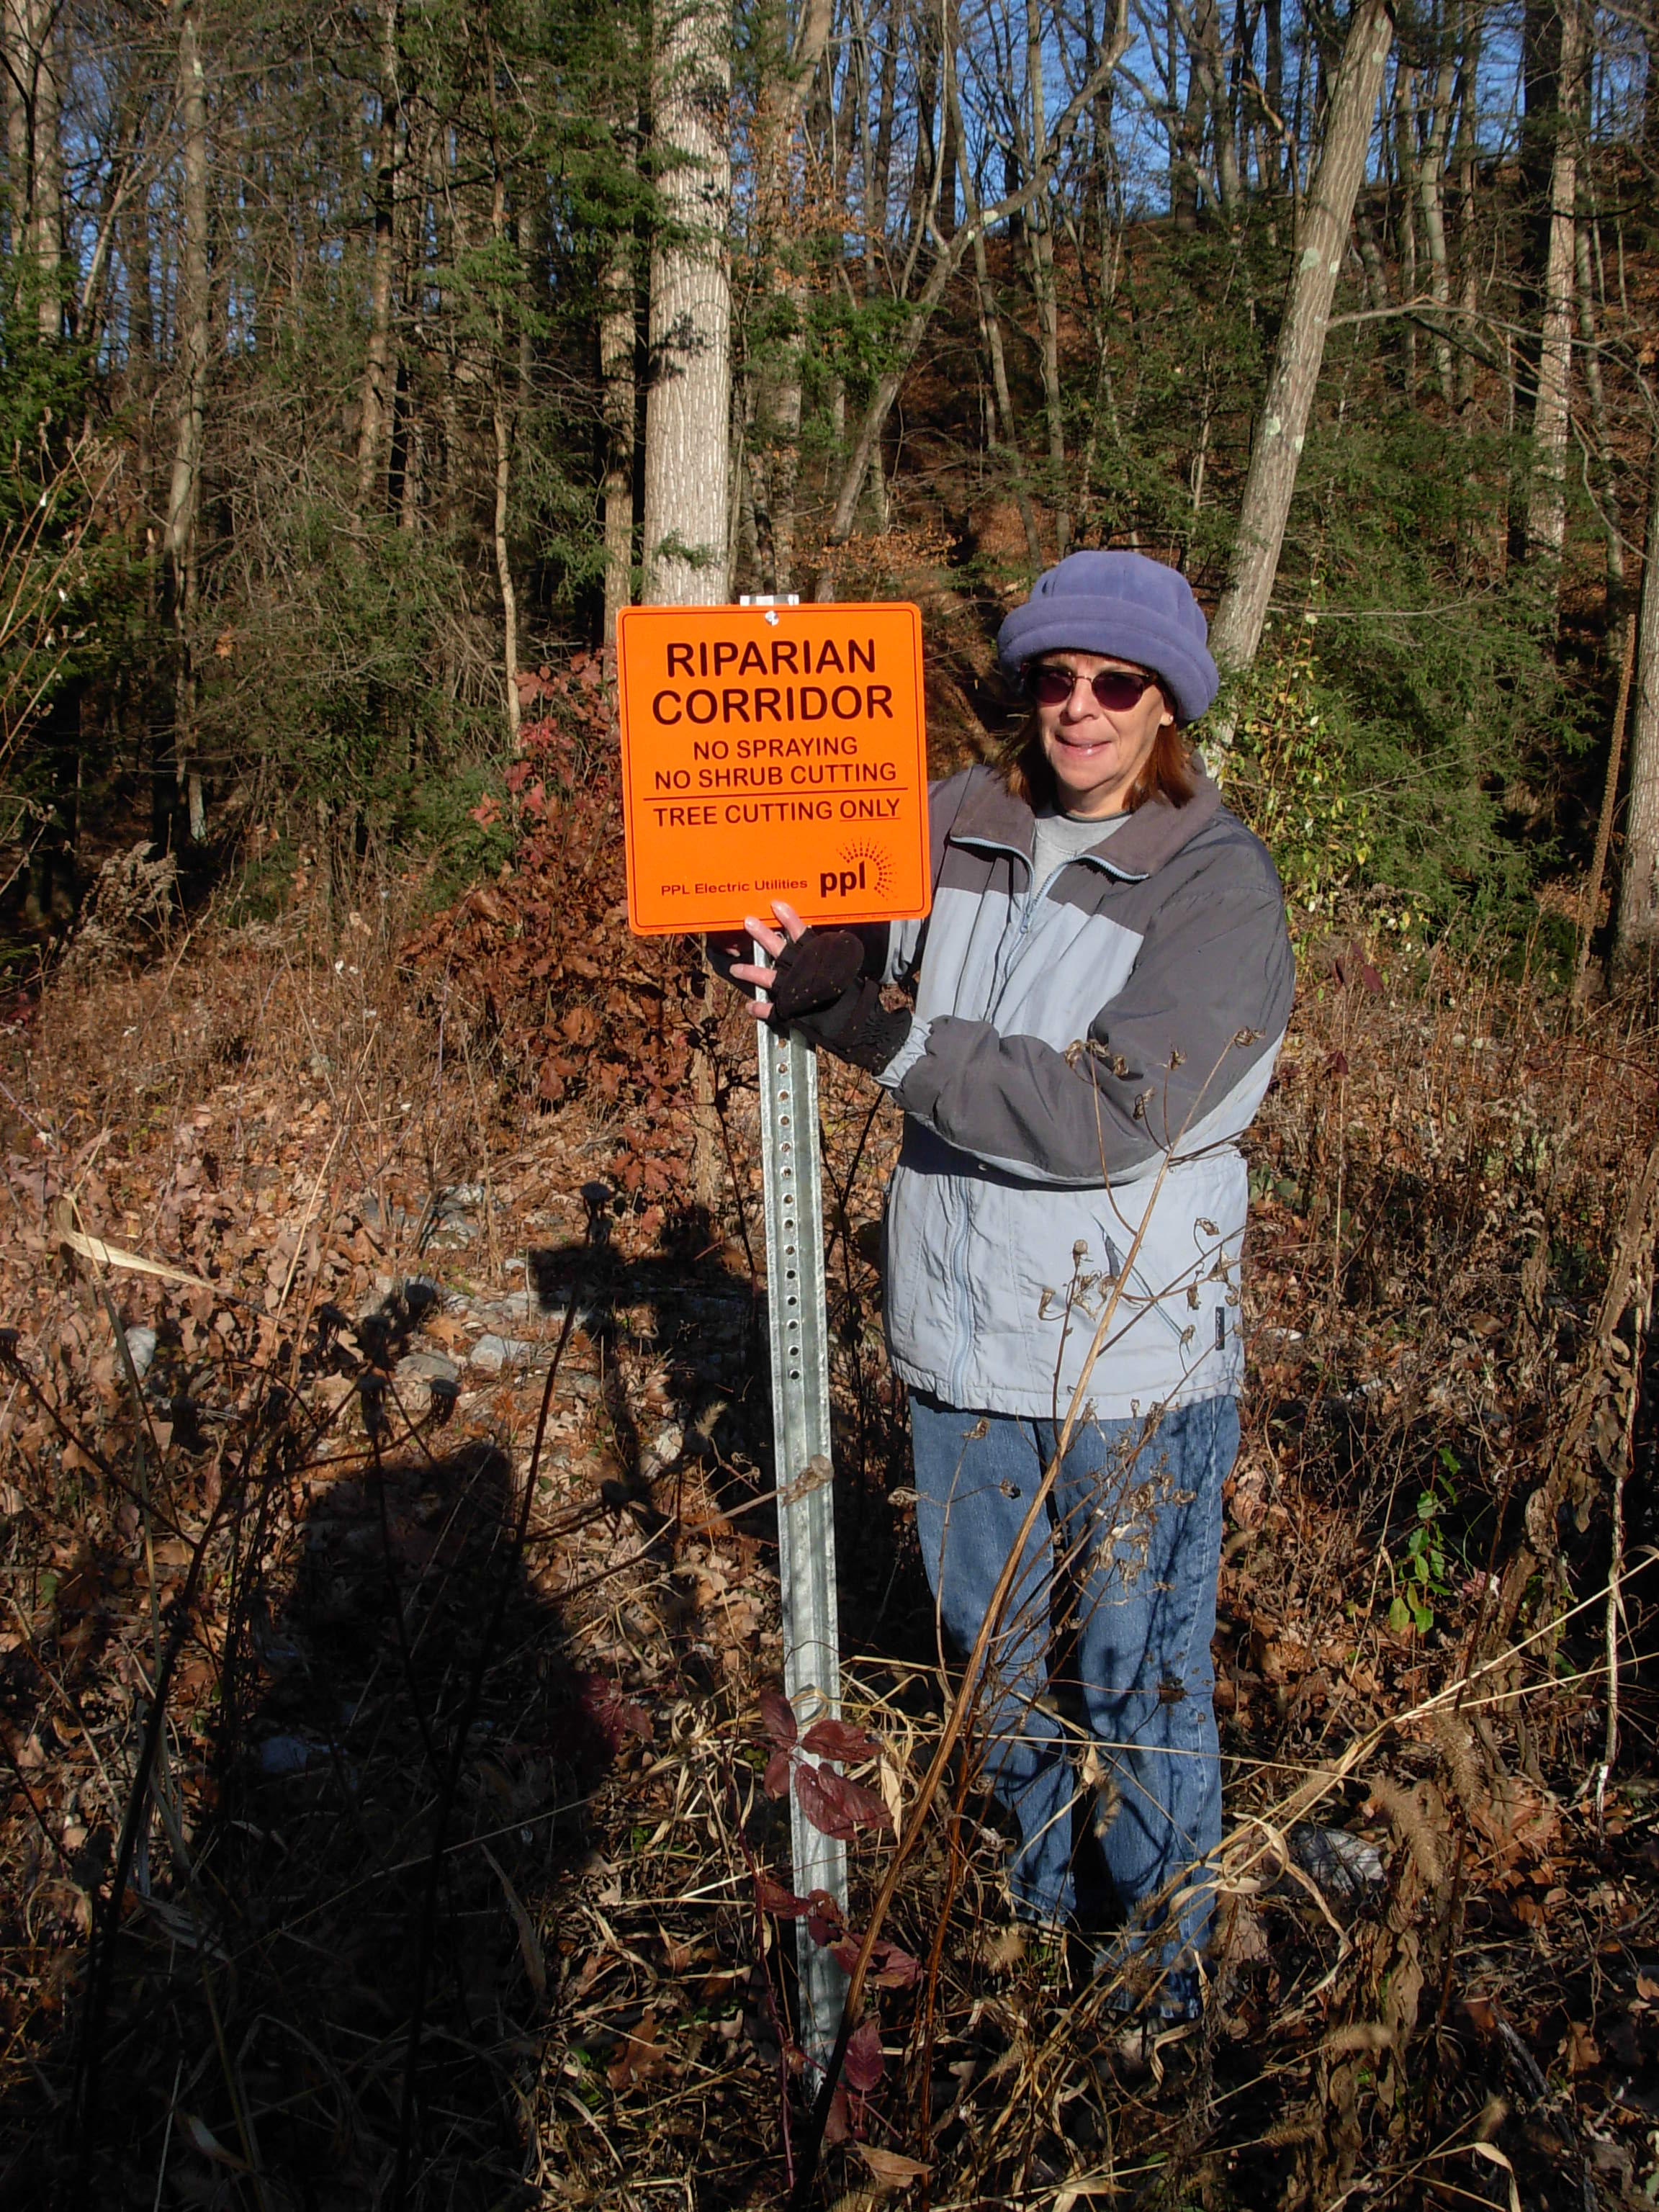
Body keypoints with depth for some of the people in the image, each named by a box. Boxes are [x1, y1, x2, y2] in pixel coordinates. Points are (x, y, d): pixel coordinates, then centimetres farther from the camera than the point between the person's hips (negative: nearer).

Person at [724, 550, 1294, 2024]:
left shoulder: (1219, 883, -15)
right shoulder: (956, 826, 0)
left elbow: (1111, 1114, -25)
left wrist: (882, 1036, -28)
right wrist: (800, 950, -15)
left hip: (1137, 1359, -5)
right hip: (962, 1335, 5)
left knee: (1138, 1676, 10)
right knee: (994, 1642, 22)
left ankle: (1167, 1953, 36)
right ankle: (1032, 1897, 48)